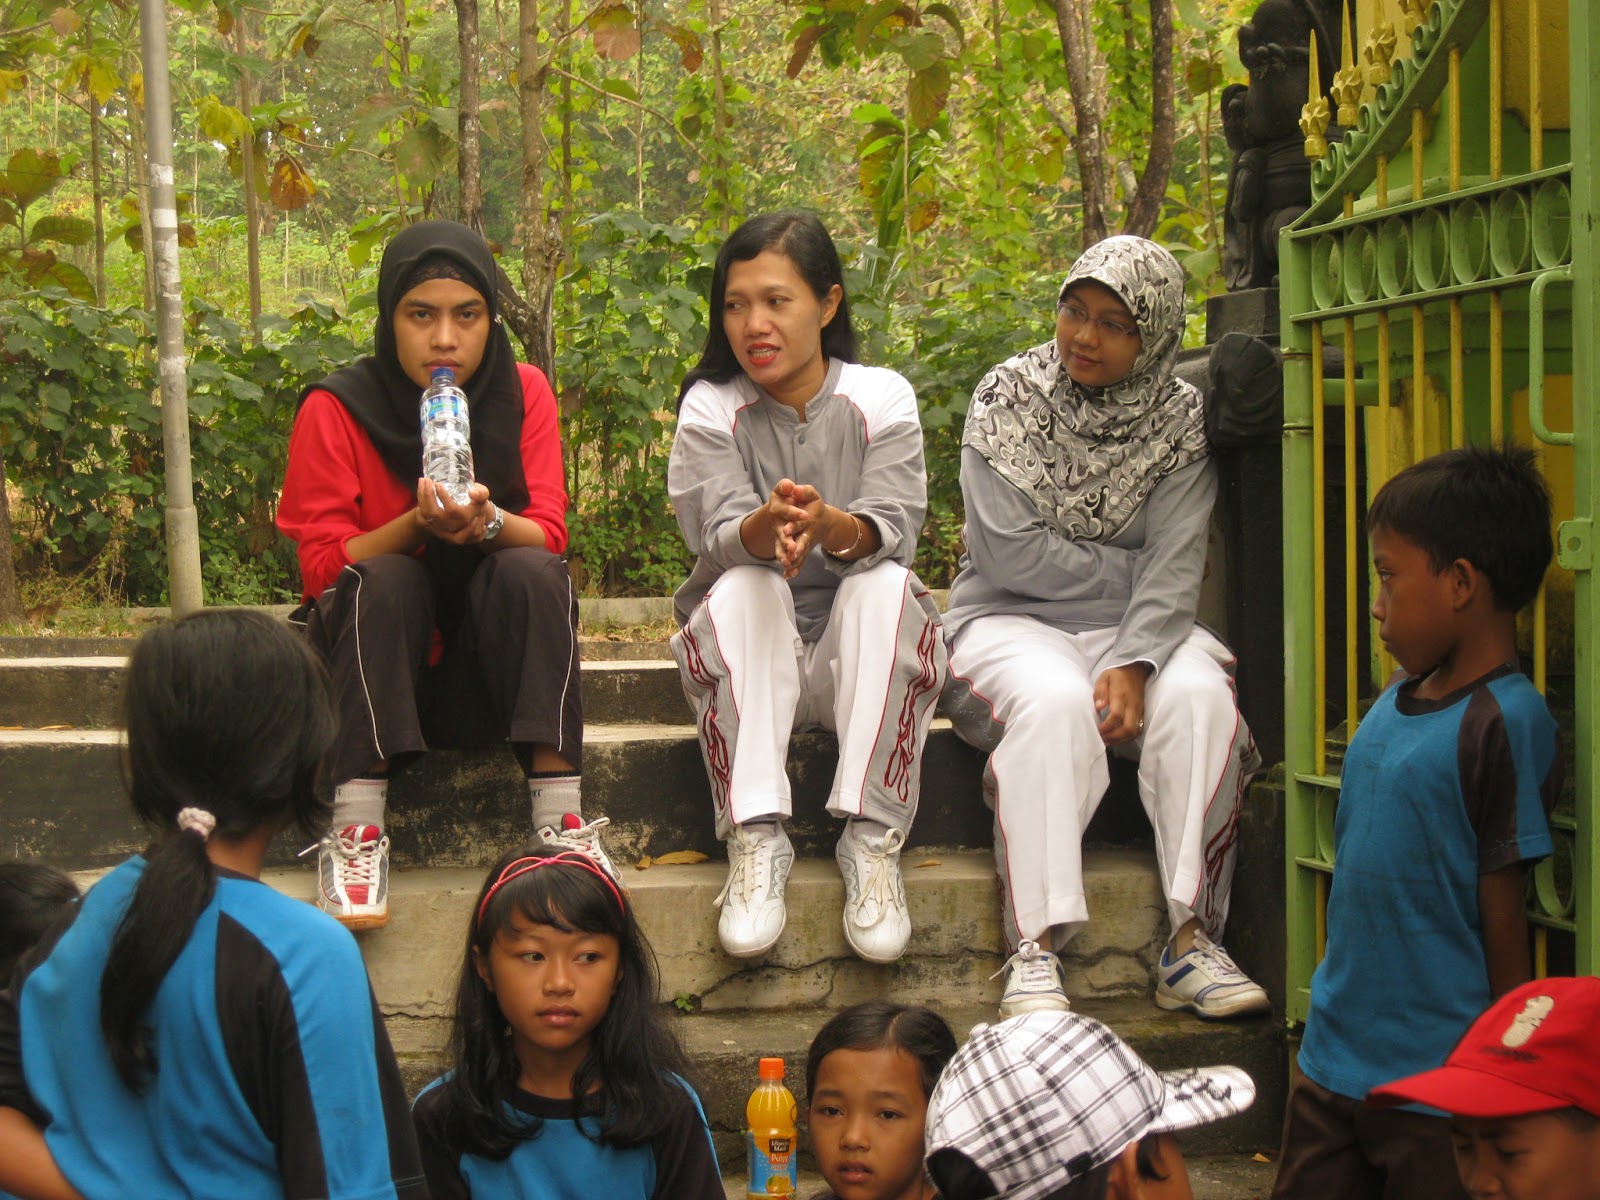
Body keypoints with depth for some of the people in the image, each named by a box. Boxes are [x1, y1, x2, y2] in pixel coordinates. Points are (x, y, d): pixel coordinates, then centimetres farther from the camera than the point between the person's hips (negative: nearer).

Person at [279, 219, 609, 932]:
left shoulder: (523, 393, -1)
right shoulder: (335, 410, -8)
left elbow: (547, 538, -8)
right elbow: (323, 564, -11)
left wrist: (486, 522, -31)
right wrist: (420, 524, -28)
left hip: (487, 672, 1)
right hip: (374, 664, -1)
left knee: (529, 572, -26)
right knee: (386, 580, -30)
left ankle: (561, 819, -30)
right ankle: (356, 833, -33)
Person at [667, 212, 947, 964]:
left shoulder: (881, 400, -1)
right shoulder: (709, 410, -1)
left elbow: (893, 531, -17)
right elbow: (721, 536, -17)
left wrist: (832, 527, -41)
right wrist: (768, 528, -42)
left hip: (856, 654, 0)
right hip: (754, 656, 0)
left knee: (886, 587, -30)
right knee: (740, 589, -30)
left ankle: (872, 839, -32)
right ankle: (755, 839, -35)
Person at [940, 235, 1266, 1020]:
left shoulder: (1179, 420, 3)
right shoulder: (1008, 398, -2)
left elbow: (1175, 569, -8)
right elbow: (1012, 555, -10)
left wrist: (1131, 664, -24)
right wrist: (1134, 571, -6)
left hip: (1135, 628, 2)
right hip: (1010, 623, -2)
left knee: (1199, 696, -30)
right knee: (1055, 702, -35)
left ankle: (1192, 941, -29)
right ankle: (1034, 951, -38)